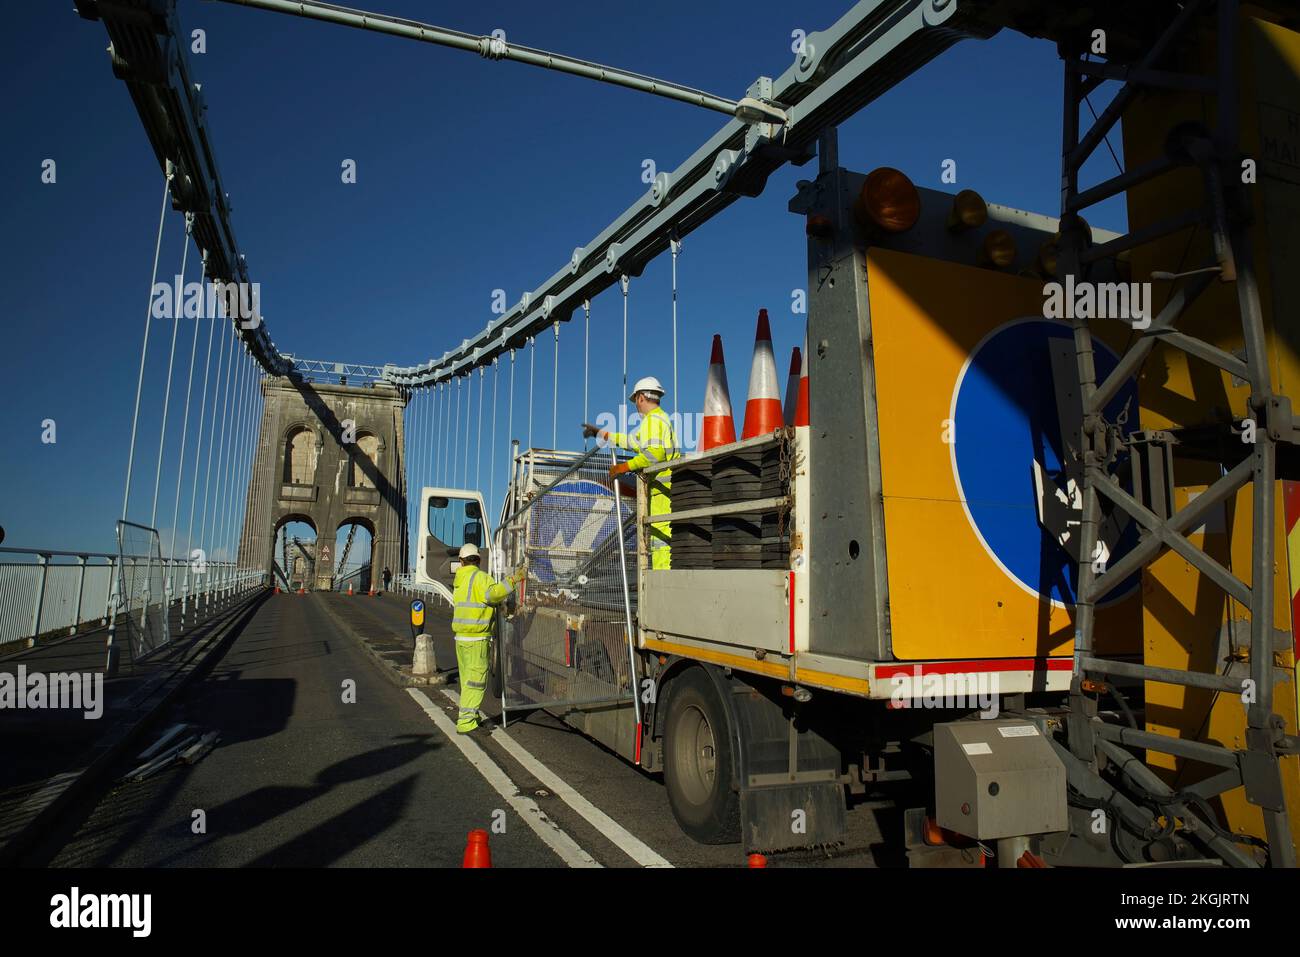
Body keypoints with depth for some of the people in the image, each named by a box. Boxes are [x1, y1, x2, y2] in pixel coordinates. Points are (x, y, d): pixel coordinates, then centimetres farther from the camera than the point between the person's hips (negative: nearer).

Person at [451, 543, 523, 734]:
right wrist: (512, 581, -30)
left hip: (461, 637, 8)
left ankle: (467, 714, 32)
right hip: (476, 638, -8)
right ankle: (466, 722, -8)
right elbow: (493, 593, -30)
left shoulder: (459, 579, 14)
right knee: (476, 680, -6)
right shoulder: (480, 577, -11)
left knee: (468, 677, 20)